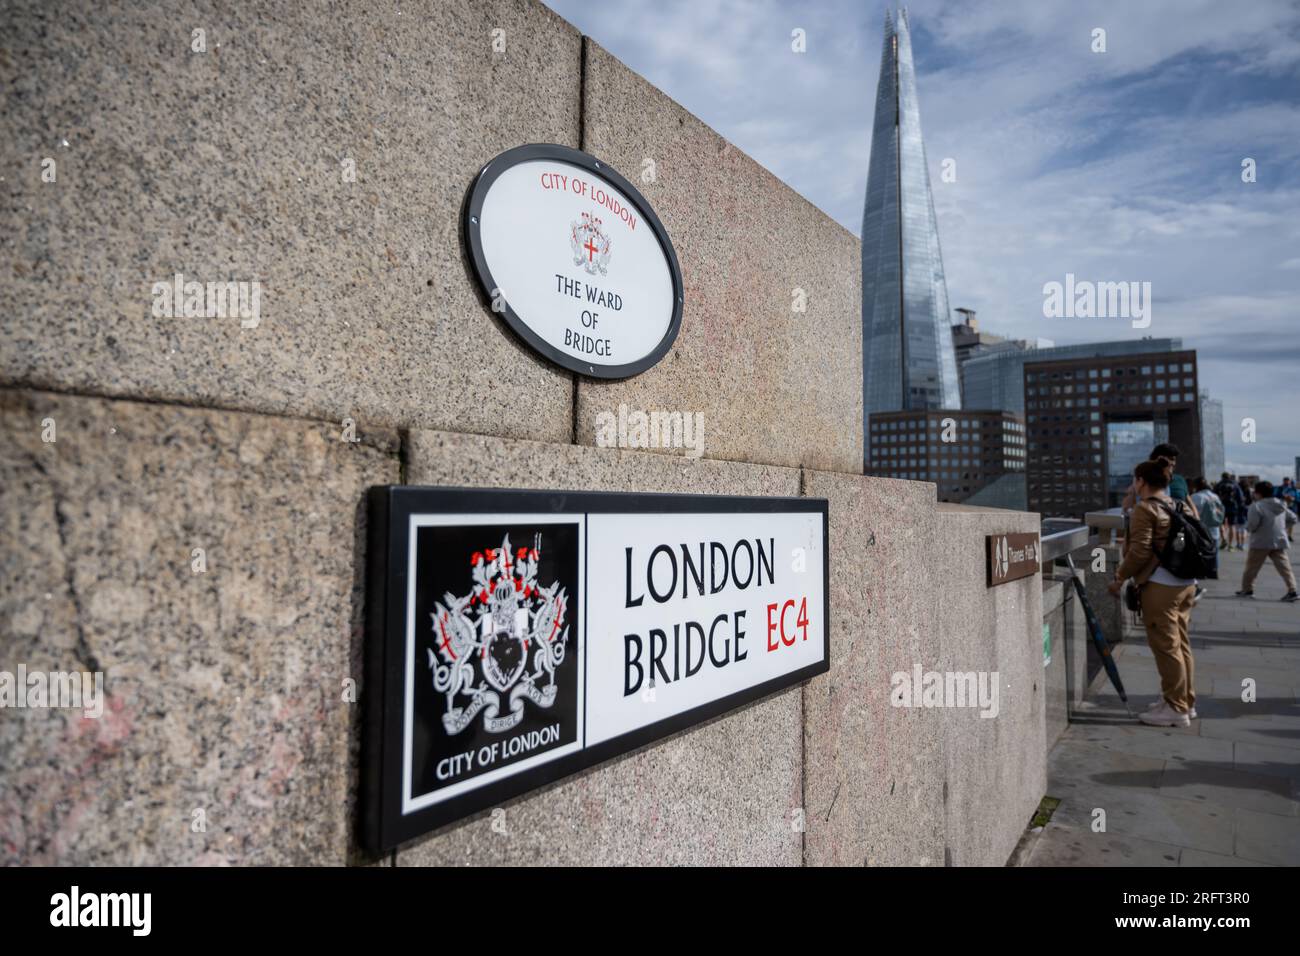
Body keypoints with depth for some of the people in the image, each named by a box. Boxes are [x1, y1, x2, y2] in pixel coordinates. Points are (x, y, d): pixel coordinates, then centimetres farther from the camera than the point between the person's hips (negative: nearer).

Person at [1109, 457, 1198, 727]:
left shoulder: (1145, 509, -14)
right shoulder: (1183, 507, 11)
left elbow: (1139, 552, -18)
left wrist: (1120, 577, -8)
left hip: (1160, 585, -9)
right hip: (1187, 583, 9)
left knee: (1166, 646, 0)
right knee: (1181, 643, 17)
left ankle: (1176, 709, 7)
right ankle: (1186, 702, 27)